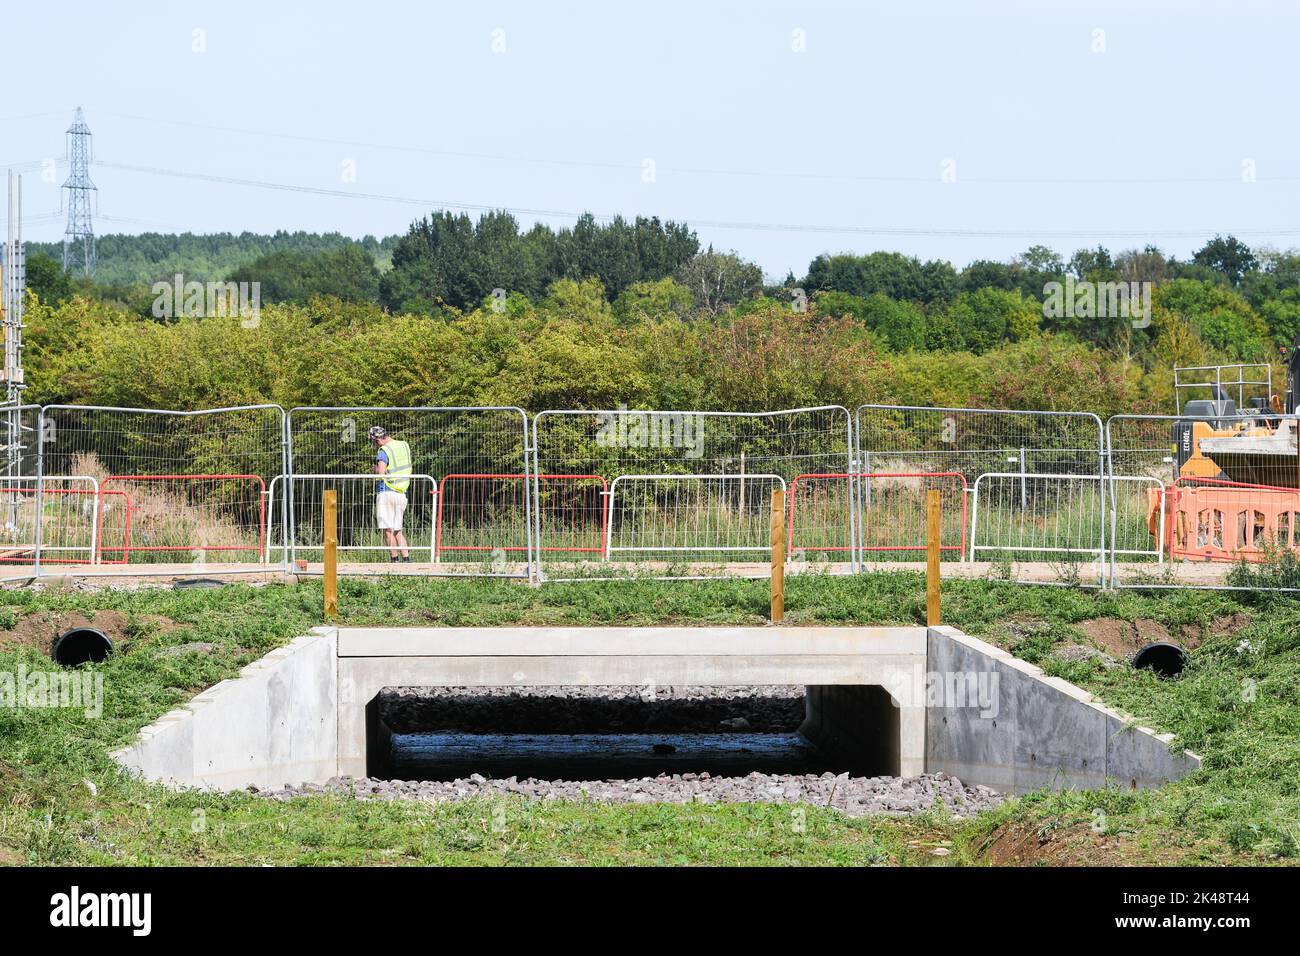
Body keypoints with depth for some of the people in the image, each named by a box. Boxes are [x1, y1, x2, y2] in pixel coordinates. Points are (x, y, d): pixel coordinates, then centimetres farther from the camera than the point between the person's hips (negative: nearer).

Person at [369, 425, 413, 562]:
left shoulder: (384, 451, -10)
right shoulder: (404, 446, 12)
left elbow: (380, 473, -21)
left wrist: (375, 468, 1)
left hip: (386, 493, -7)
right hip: (401, 493, 7)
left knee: (388, 530, -3)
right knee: (397, 531, 13)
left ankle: (394, 560, -7)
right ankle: (406, 559, 2)